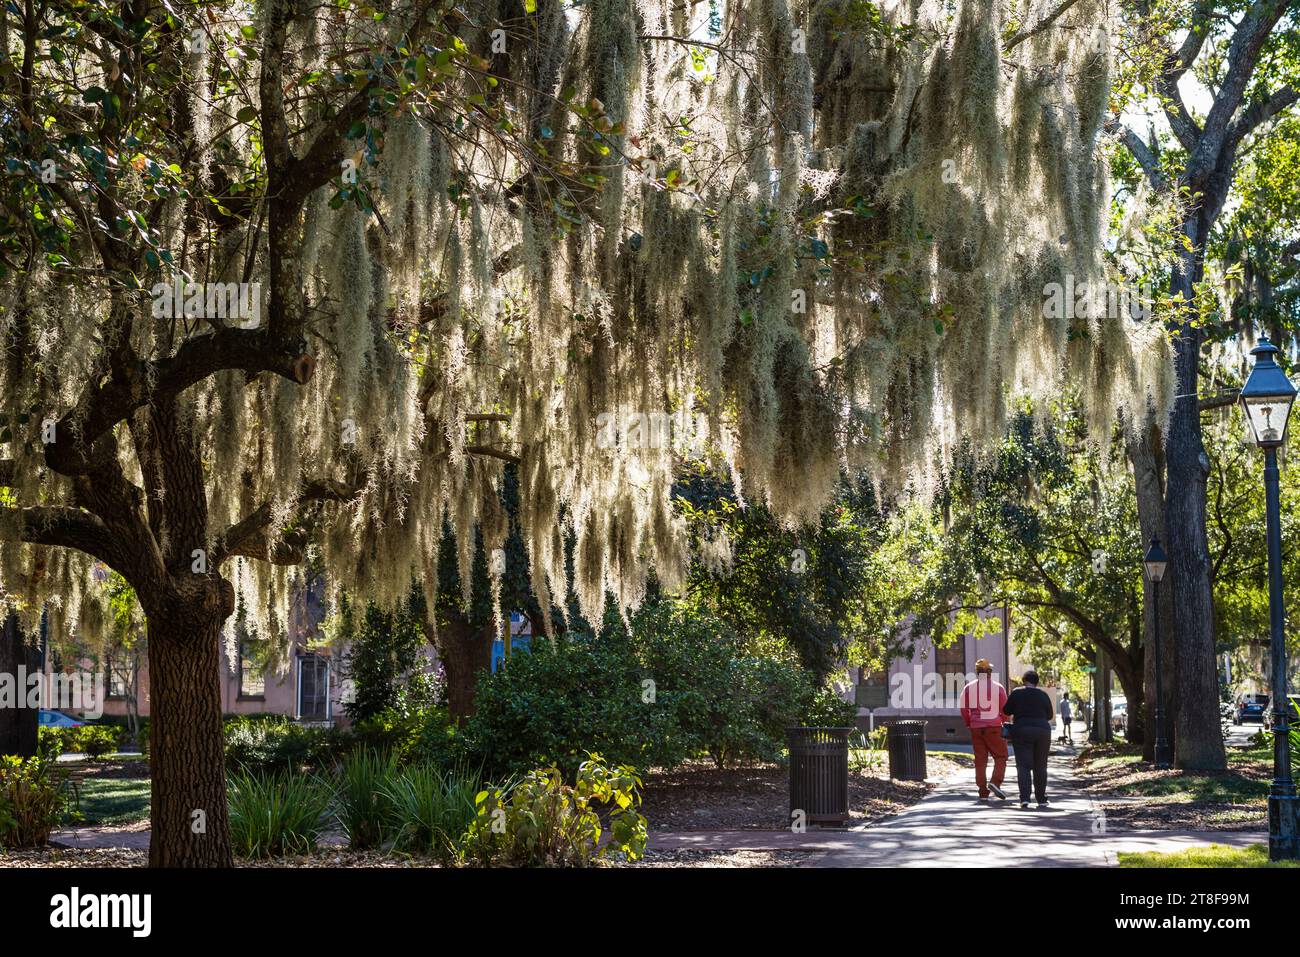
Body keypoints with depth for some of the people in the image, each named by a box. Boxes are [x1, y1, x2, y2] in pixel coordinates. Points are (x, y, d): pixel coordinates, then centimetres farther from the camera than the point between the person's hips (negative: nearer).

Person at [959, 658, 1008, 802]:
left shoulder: (968, 688, 4)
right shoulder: (998, 688, -1)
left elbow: (964, 709, 3)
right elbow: (1005, 709, 0)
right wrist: (1004, 723, 18)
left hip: (976, 727, 2)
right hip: (994, 727, -2)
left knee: (980, 760, 6)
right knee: (1000, 757, 8)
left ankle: (983, 793, 3)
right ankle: (995, 782, -14)